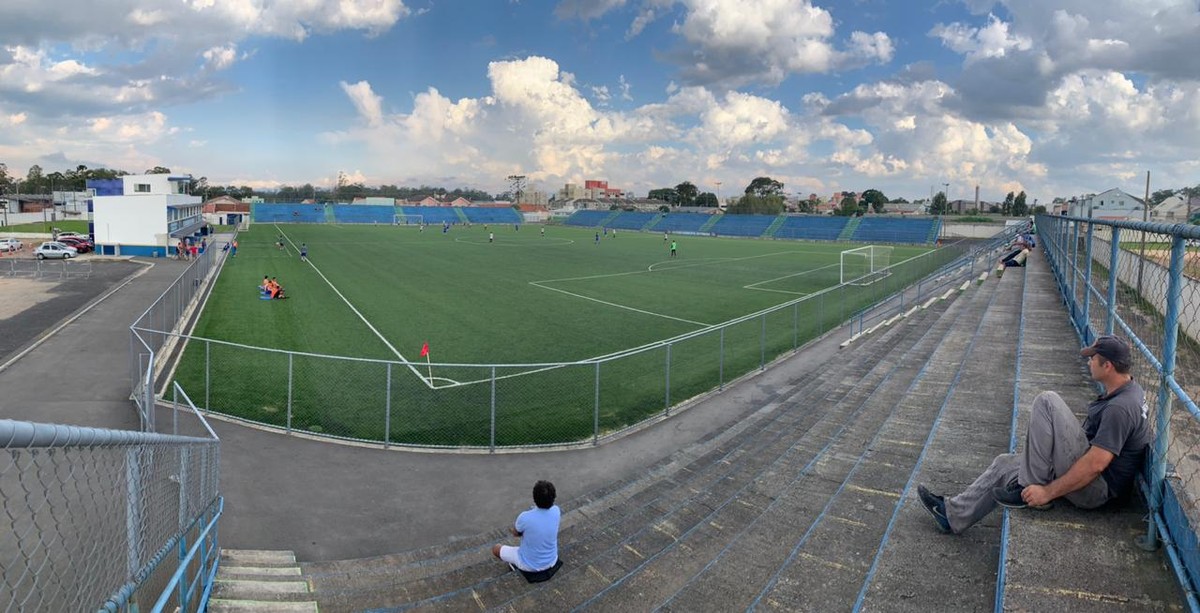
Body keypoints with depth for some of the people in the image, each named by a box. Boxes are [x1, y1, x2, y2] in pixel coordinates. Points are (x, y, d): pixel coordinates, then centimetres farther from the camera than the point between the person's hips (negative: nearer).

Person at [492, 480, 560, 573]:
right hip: (551, 561, 4)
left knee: (495, 549, 18)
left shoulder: (524, 518, -32)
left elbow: (515, 534, -8)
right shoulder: (556, 511, -20)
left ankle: (514, 564, 41)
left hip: (529, 565, -3)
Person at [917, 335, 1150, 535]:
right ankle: (953, 514, 18)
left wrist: (1048, 492, -23)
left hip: (1096, 489, -10)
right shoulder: (1126, 388, 8)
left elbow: (1095, 465, -28)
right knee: (1005, 463, 12)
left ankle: (1029, 488, -14)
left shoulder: (1120, 408, -24)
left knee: (1047, 402, -22)